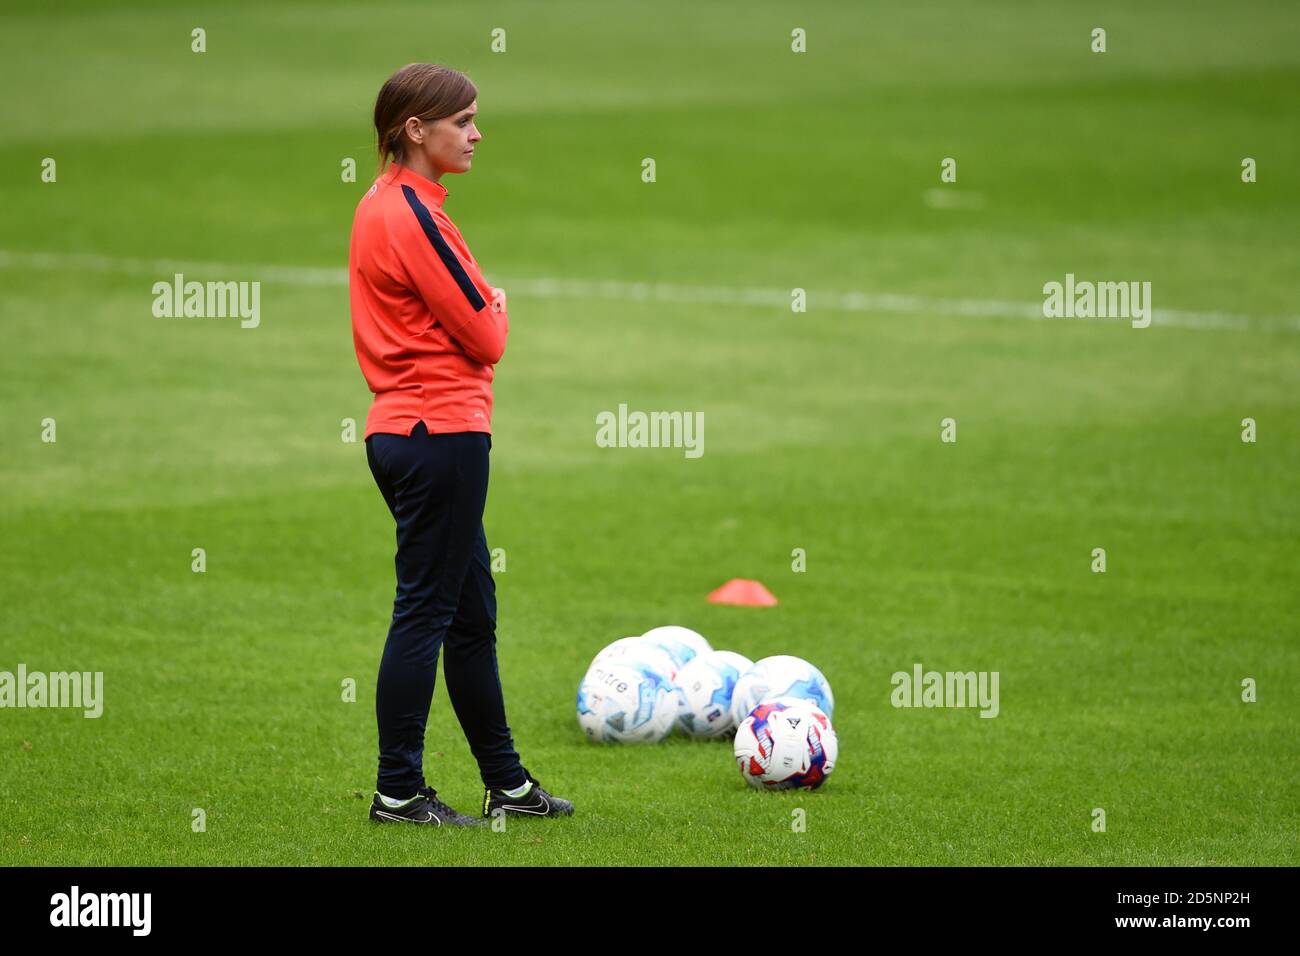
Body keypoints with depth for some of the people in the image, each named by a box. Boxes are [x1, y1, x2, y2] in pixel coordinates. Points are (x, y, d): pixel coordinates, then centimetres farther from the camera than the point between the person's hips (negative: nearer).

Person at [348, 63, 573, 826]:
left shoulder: (381, 206, 14)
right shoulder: (414, 215, -17)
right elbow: (483, 337, -15)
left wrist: (479, 311, 3)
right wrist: (498, 309, 4)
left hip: (402, 429, 10)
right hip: (442, 430, -10)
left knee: (472, 613, 15)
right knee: (427, 612, -4)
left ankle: (508, 784, 23)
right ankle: (399, 793, 0)